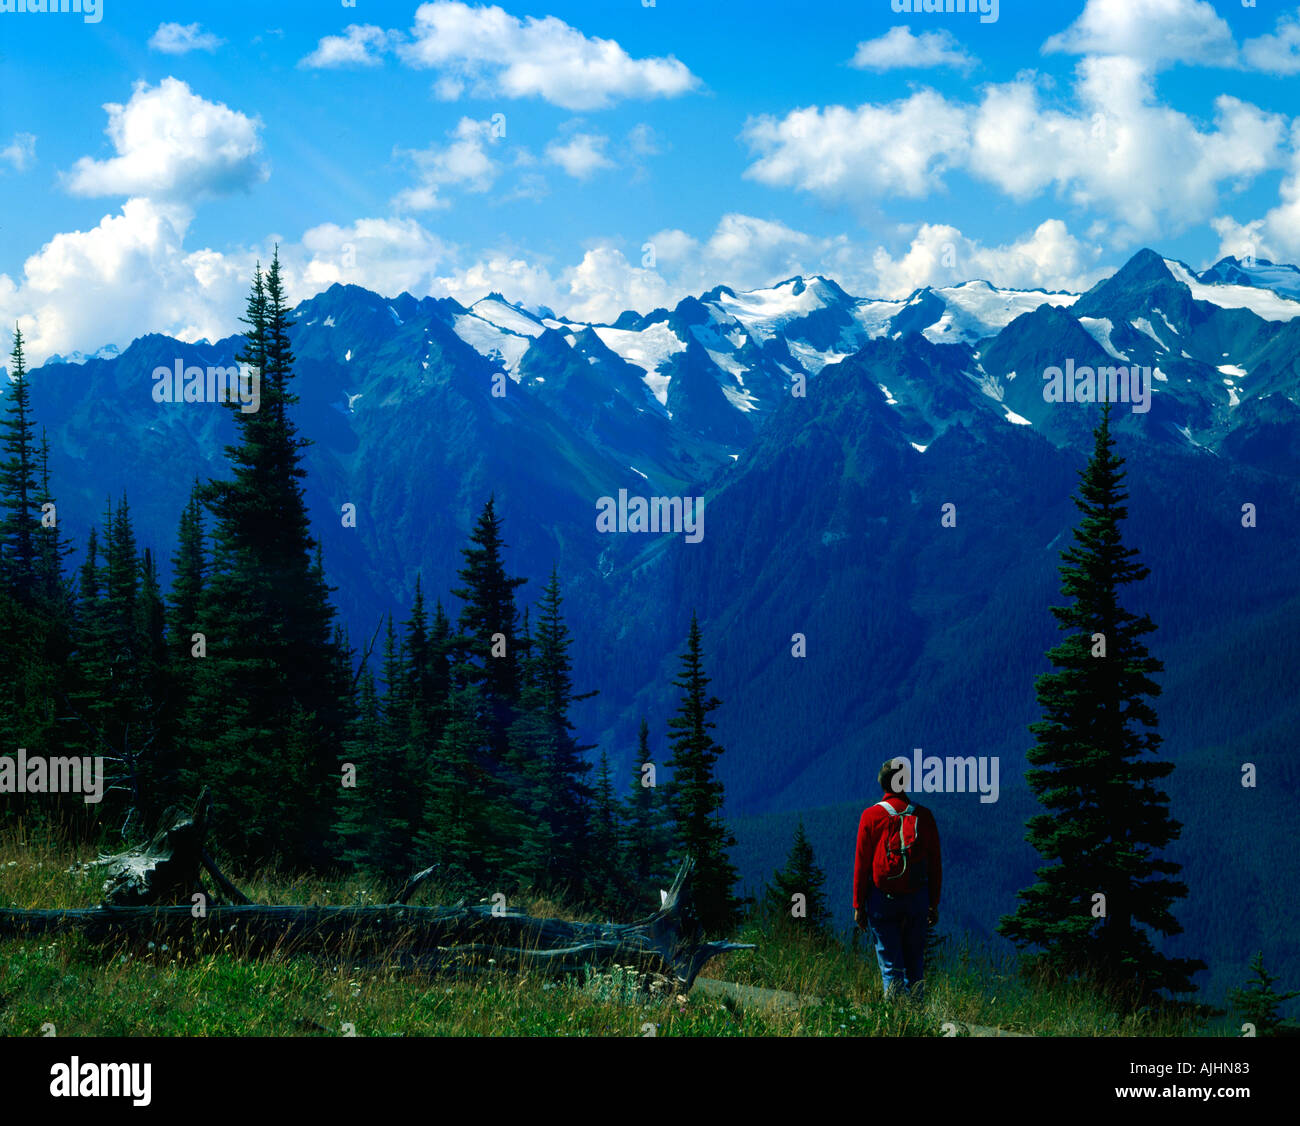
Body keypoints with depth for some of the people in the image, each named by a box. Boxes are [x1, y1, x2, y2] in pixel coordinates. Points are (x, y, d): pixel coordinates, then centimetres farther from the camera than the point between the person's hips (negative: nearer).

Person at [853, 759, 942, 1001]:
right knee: (915, 963, 12)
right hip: (918, 897, 2)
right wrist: (934, 904, 13)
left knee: (891, 964, 2)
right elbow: (935, 863, 5)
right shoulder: (923, 816, 1)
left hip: (882, 899, -2)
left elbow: (861, 864, -3)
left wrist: (858, 905, 2)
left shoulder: (871, 816, -5)